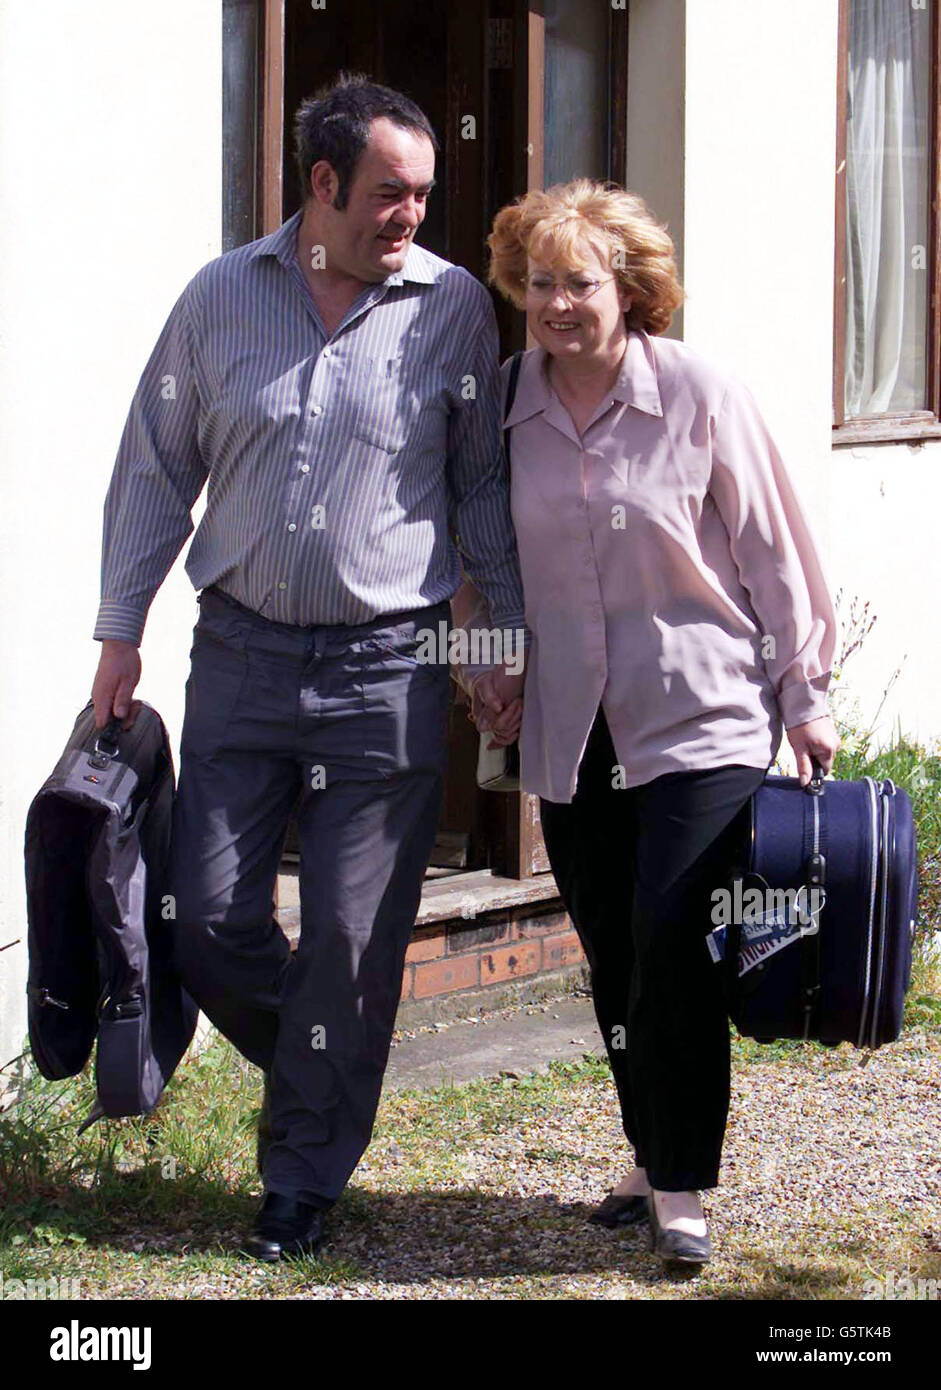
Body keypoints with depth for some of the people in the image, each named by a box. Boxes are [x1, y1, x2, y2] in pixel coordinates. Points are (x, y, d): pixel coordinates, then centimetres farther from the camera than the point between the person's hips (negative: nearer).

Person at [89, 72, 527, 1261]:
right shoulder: (221, 296, 3)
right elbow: (157, 469, 10)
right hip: (242, 654, 2)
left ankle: (305, 1172, 15)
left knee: (352, 936, 0)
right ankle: (308, 1065, 30)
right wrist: (121, 630, 9)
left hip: (386, 669, -2)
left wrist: (509, 637, 6)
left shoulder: (454, 308, 0)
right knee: (207, 916, 2)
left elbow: (483, 485, 9)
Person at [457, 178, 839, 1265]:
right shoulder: (503, 409, 2)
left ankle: (684, 1189, -2)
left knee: (671, 940, -12)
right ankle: (651, 1158, 24)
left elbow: (769, 550, -1)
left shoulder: (698, 394, -7)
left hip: (700, 716, -4)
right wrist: (486, 672, 11)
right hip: (571, 729, 4)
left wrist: (804, 696, 0)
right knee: (613, 958, 8)